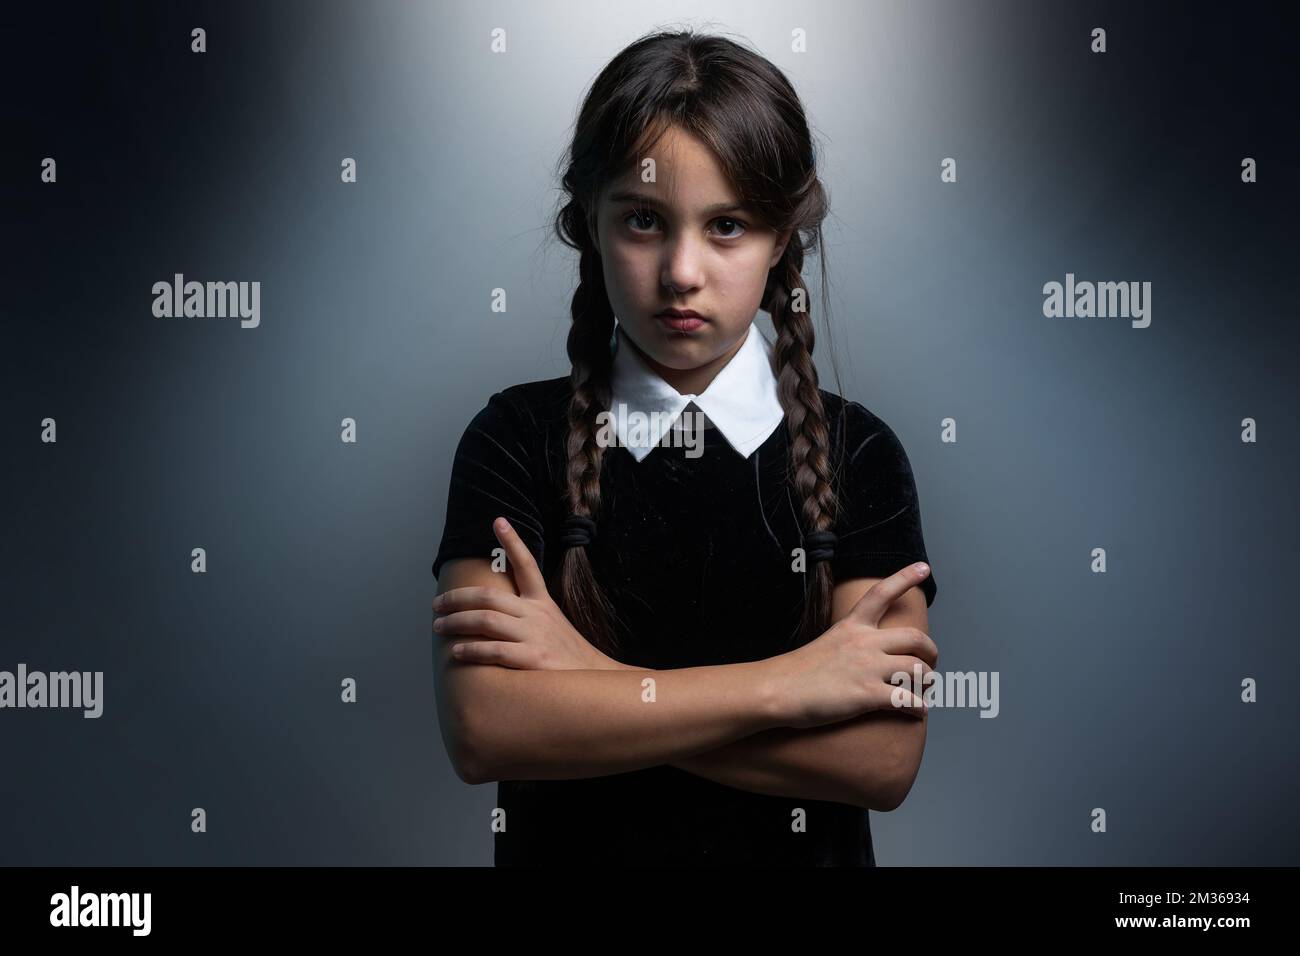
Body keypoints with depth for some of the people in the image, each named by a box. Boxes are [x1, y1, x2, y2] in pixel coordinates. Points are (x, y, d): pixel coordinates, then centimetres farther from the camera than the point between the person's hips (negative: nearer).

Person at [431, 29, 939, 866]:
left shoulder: (860, 453, -4)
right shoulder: (516, 436, -5)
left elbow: (884, 758, -14)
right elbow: (481, 729, -17)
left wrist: (591, 676, -17)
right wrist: (787, 683, -17)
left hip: (801, 848, 0)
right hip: (564, 845, 1)